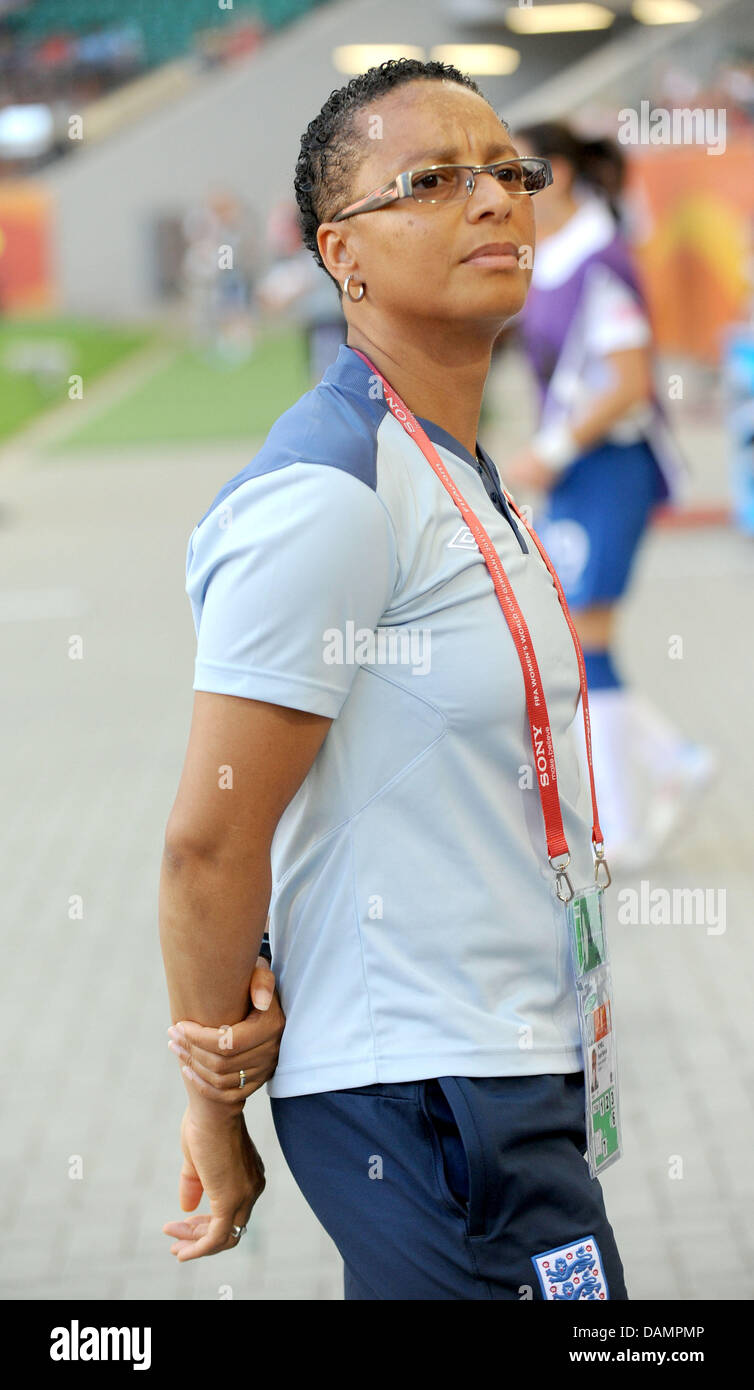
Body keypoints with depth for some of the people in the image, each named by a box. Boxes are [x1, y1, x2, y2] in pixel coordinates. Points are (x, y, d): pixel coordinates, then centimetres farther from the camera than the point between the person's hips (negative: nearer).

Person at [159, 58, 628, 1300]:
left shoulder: (468, 478, 14)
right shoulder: (331, 493, -17)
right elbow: (209, 840, -16)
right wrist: (216, 1113, -7)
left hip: (515, 1064, 9)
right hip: (427, 1094, -9)